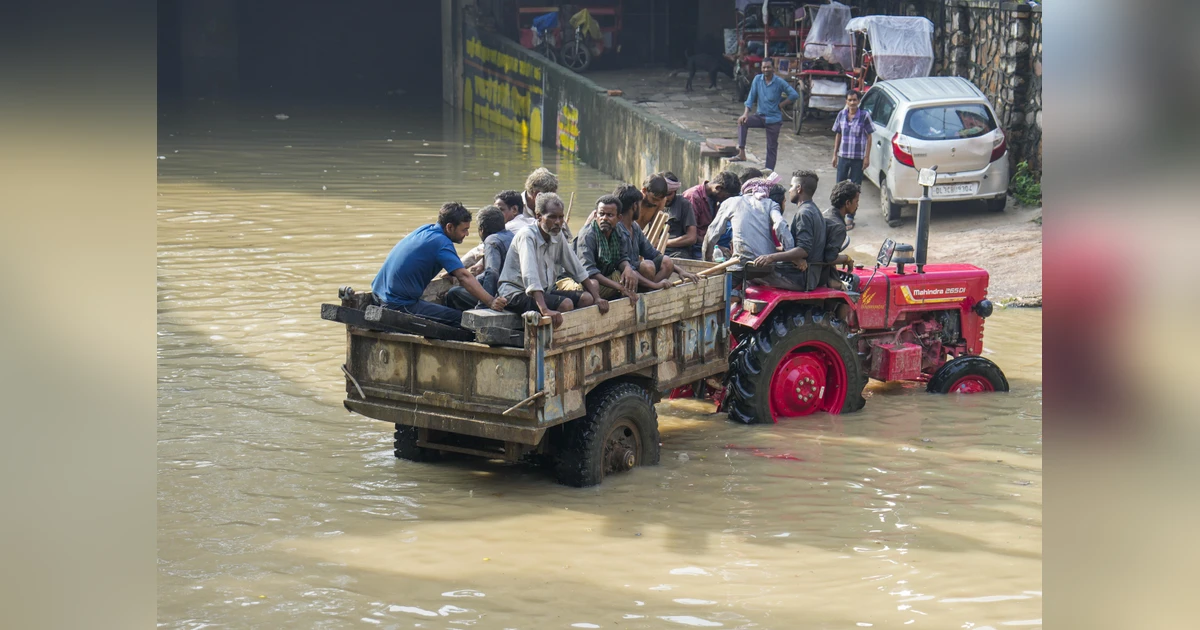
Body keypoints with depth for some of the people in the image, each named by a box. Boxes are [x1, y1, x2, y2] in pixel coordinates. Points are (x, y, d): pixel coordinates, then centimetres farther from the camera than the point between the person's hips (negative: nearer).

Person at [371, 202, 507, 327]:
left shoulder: (425, 230, 11)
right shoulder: (441, 243, -17)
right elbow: (464, 277, -27)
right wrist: (491, 302, -34)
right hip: (400, 304, -10)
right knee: (459, 318, -14)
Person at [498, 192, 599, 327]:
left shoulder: (558, 236, 4)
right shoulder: (527, 236, -20)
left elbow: (577, 269, 11)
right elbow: (530, 277, -34)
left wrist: (597, 298, 1)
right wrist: (545, 310, -46)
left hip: (544, 291, 8)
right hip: (516, 294, -8)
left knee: (587, 299, -8)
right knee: (565, 304, -28)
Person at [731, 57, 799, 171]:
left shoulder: (779, 82, -11)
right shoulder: (757, 79, 0)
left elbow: (794, 95, -11)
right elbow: (751, 96, -3)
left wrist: (782, 104, -10)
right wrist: (746, 113, -15)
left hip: (774, 119, -3)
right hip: (760, 116, 3)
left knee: (772, 147, 0)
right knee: (742, 121, -21)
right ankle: (741, 153, -23)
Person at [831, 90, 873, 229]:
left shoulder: (864, 116, -8)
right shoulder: (841, 115, 3)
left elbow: (869, 137, -5)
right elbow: (838, 135, 11)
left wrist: (867, 157, -8)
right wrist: (835, 154, 10)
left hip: (858, 158, -3)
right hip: (843, 156, 3)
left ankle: (850, 218, 10)